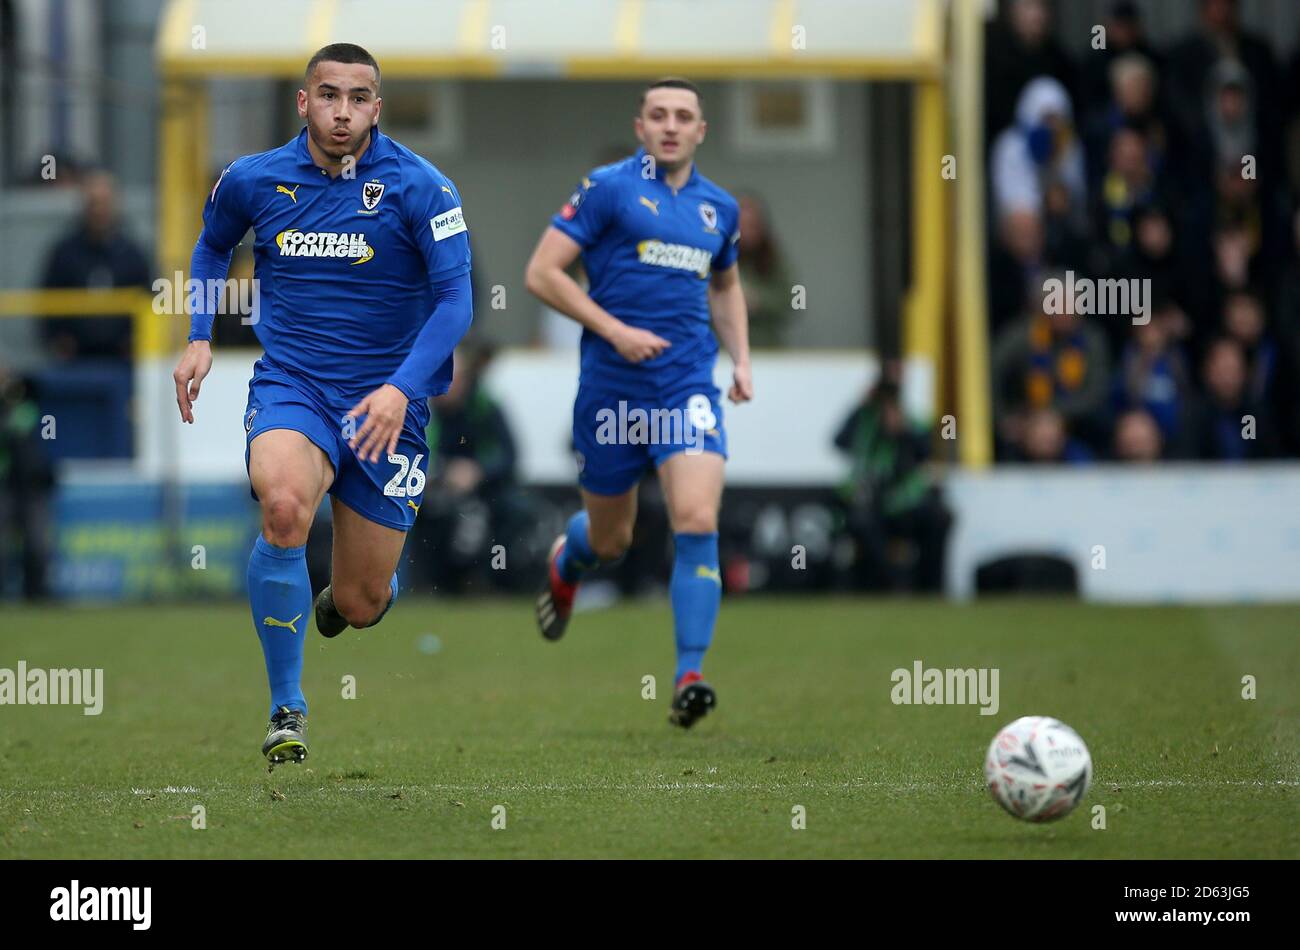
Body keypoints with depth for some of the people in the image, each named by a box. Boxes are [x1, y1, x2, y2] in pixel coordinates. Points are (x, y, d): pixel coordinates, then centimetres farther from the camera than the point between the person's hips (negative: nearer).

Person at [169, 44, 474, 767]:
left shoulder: (419, 186, -9)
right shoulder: (253, 180, 0)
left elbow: (456, 300, -13)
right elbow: (213, 245, 22)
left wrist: (402, 388, -27)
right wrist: (200, 339, 10)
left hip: (386, 403, 0)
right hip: (290, 385, 1)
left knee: (360, 606, 1)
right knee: (285, 505, -34)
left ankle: (358, 585, 45)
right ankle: (287, 710, -20)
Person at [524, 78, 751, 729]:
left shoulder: (719, 208, 11)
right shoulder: (609, 188, -5)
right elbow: (541, 273, -8)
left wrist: (740, 359, 13)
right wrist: (615, 330, -16)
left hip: (689, 386, 2)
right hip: (611, 385, -2)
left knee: (697, 522, -18)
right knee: (610, 540, 12)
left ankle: (690, 675, -17)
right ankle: (565, 564, 50)